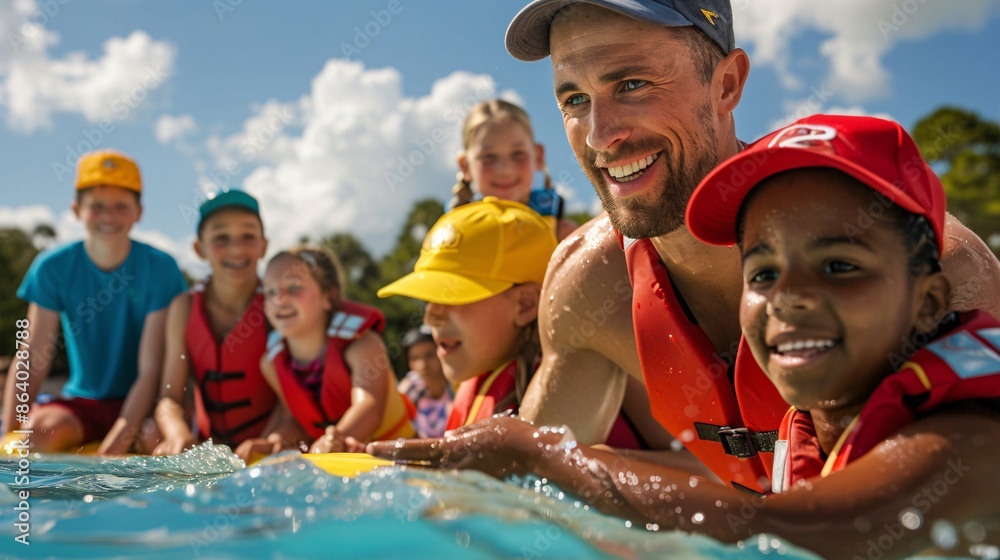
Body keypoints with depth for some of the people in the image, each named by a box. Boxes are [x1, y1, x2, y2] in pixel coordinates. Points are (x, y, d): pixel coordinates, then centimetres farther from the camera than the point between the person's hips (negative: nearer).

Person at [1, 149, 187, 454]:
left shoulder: (160, 268, -9)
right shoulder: (53, 268, -3)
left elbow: (151, 368, -13)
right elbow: (32, 363, -6)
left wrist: (118, 441, -23)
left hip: (139, 405, -1)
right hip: (81, 401, 1)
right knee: (43, 429, -31)